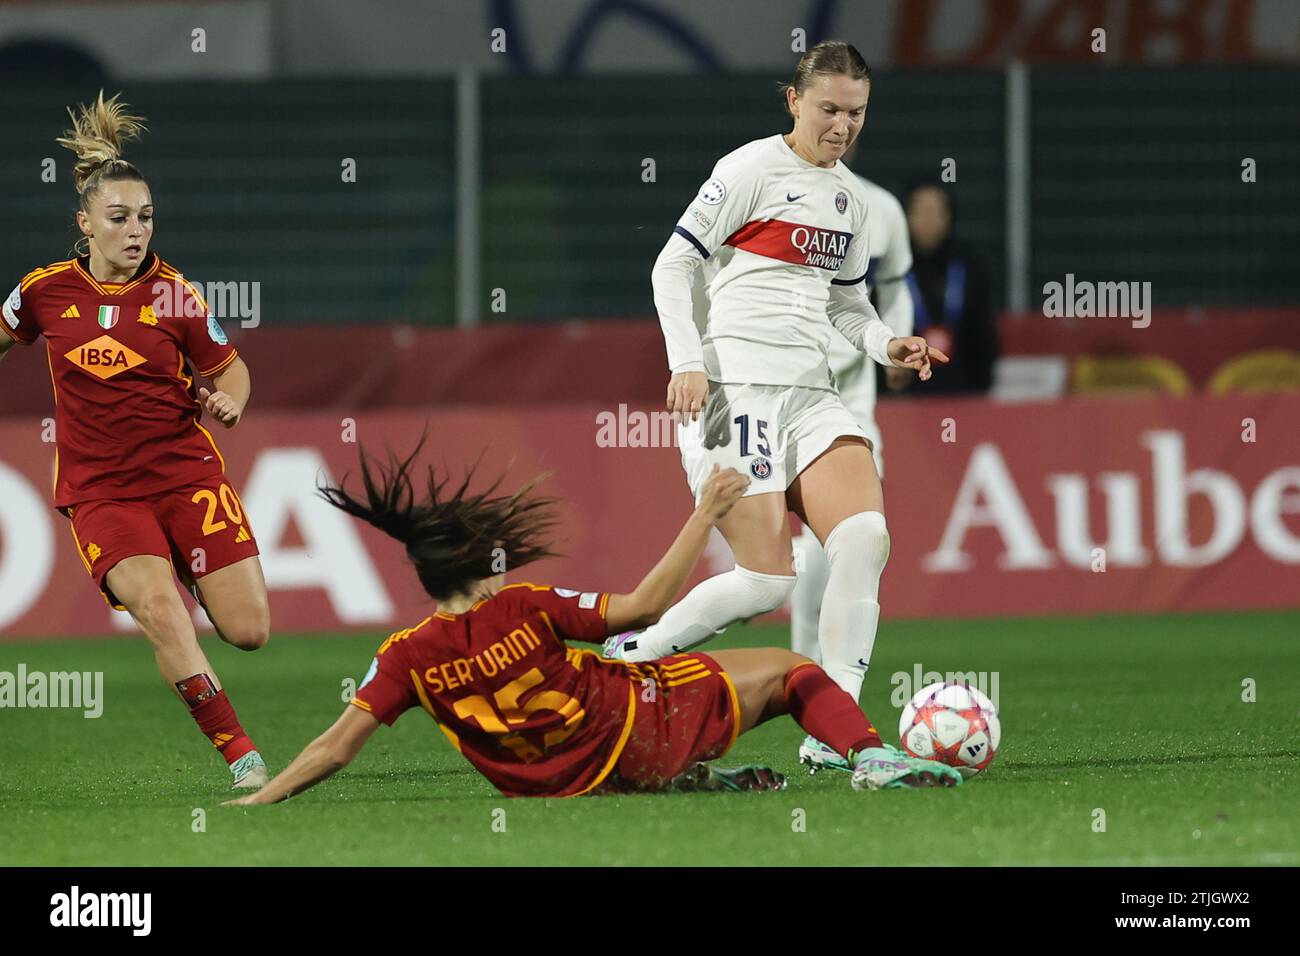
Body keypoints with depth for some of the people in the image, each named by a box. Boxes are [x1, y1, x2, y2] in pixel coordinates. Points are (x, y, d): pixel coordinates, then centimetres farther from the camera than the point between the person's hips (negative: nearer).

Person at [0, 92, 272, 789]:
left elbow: (230, 367, 8)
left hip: (184, 471, 0)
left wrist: (228, 402, -12)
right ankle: (239, 753, -22)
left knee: (249, 630, -5)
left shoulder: (172, 294, -4)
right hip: (99, 490, 0)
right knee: (157, 606, -27)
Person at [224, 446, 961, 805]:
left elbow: (336, 747, -15)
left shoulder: (407, 658, -10)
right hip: (639, 732, -5)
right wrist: (705, 516, -12)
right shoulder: (526, 610, -19)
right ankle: (872, 757, -11)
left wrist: (259, 799, -5)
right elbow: (645, 606, -19)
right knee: (789, 670, 6)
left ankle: (700, 778, 26)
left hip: (564, 782, 5)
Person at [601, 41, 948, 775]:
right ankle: (631, 656, 8)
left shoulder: (851, 196, 18)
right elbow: (673, 266, -4)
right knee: (768, 581, -13)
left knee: (865, 536, -16)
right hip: (736, 386, -7)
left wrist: (887, 346, 5)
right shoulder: (752, 169, -4)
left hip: (810, 394, 7)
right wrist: (687, 363, -16)